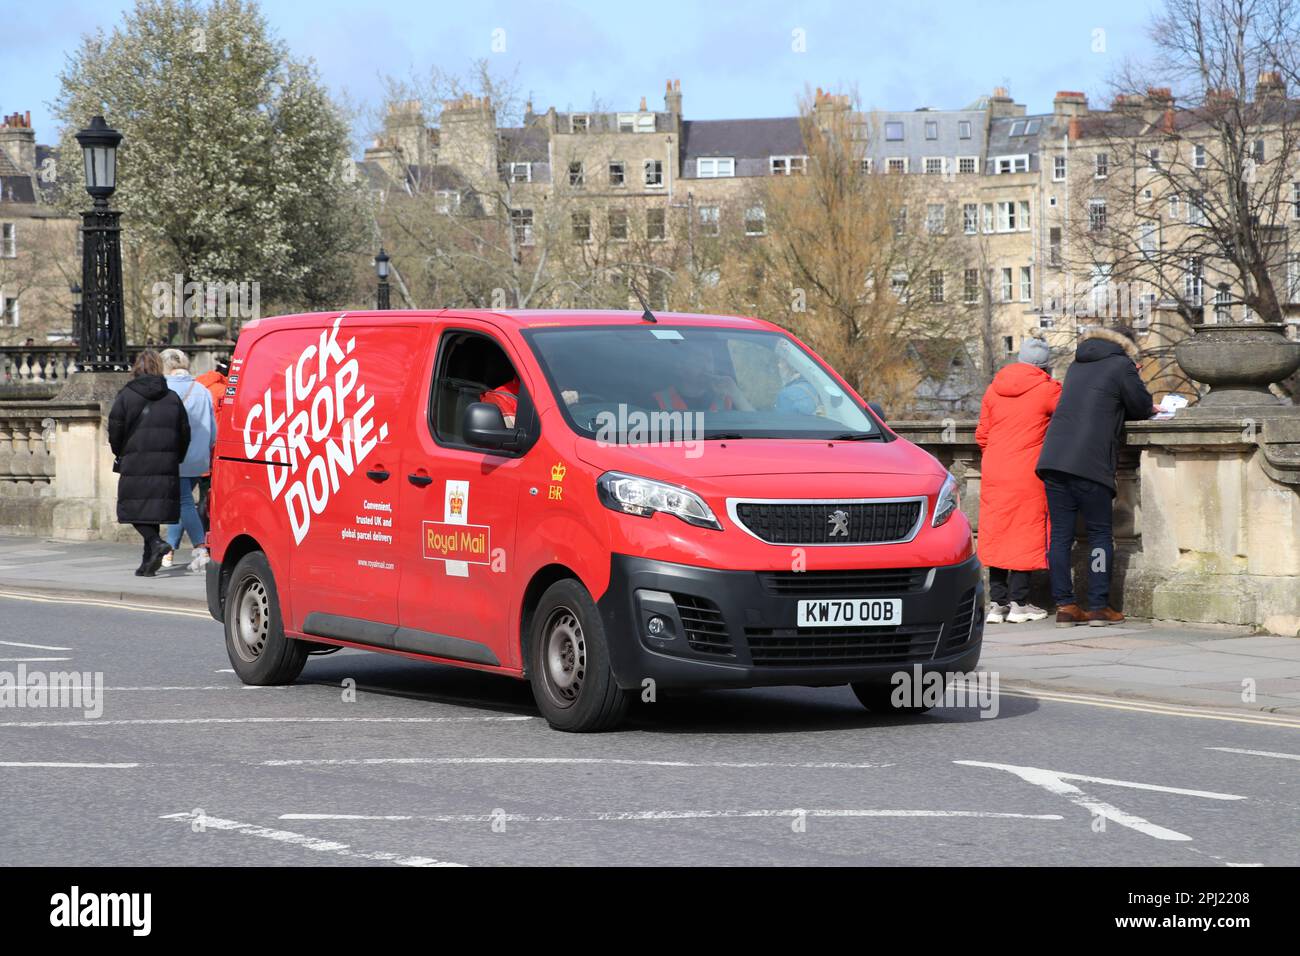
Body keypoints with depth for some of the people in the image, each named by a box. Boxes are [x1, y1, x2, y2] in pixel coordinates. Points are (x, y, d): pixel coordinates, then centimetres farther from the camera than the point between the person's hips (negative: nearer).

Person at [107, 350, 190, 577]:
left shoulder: (125, 396, -2)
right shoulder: (172, 398, 8)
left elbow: (115, 430, -2)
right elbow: (184, 432, 8)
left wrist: (120, 455, 14)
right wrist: (175, 459, 17)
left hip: (135, 464, -3)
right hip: (165, 465, 3)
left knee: (136, 509, 2)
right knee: (153, 507, 10)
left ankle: (156, 543, -22)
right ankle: (149, 561, 10)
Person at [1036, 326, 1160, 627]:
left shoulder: (1078, 365, 23)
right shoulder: (1121, 365, 2)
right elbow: (1141, 407, 5)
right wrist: (1148, 409, 29)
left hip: (1053, 459, 6)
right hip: (1090, 464, -6)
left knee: (1060, 534, 4)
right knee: (1100, 533, 3)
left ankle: (1064, 605, 2)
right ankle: (1099, 607, 2)